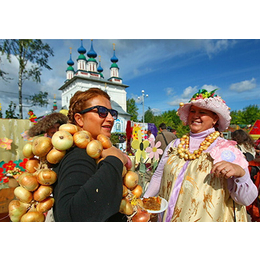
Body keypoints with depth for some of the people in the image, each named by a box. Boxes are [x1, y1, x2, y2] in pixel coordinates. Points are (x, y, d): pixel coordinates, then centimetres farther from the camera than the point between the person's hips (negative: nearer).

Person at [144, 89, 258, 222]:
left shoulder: (226, 150, -11)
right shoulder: (175, 145, -1)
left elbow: (246, 200, -15)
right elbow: (158, 177, 8)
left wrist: (240, 172, -33)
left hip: (204, 220, -3)